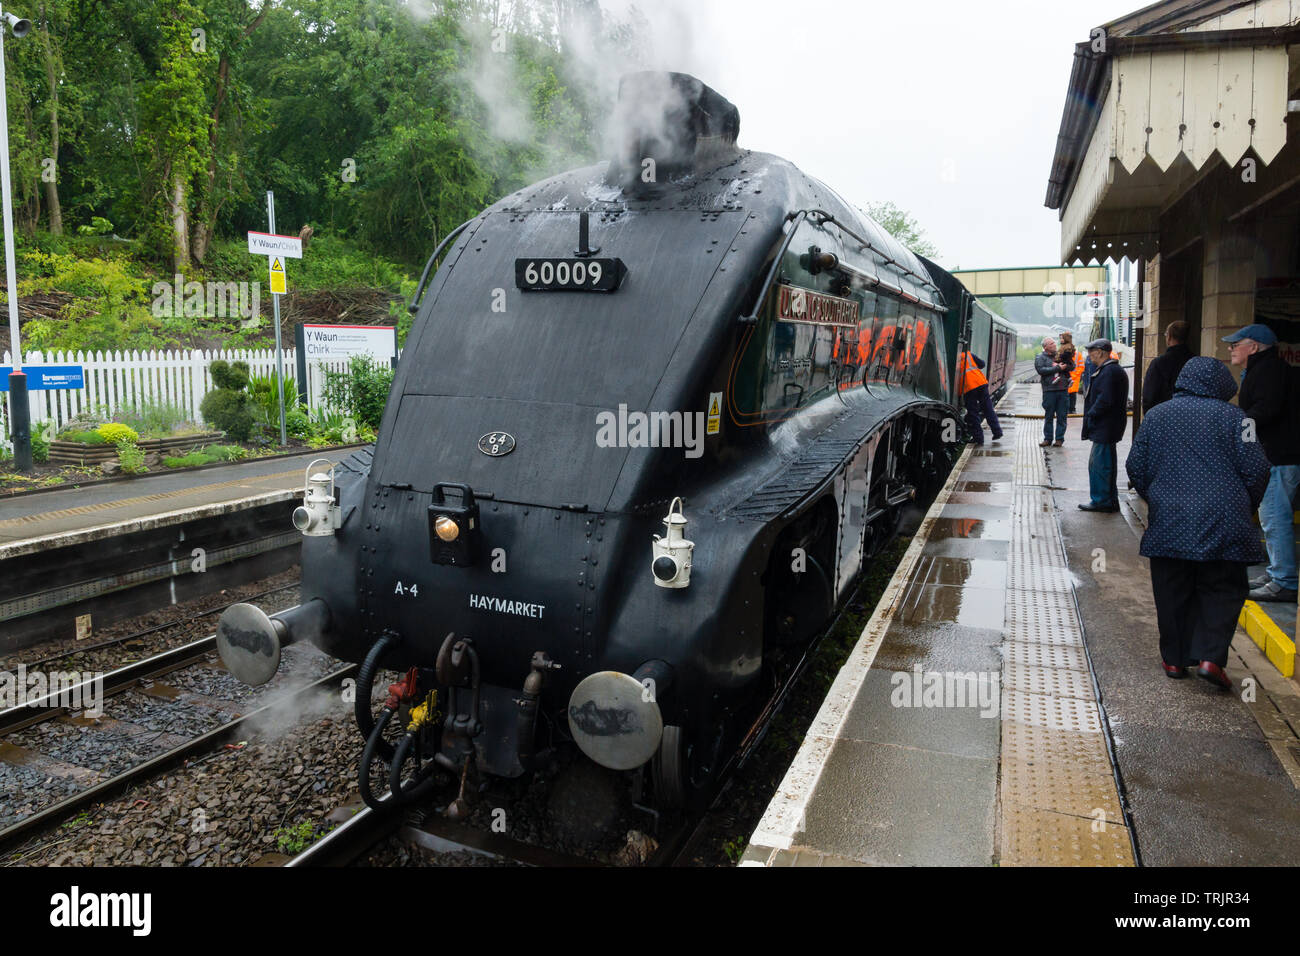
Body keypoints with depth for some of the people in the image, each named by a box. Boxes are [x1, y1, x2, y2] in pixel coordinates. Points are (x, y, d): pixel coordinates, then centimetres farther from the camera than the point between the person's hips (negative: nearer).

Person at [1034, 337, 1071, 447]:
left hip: (1063, 389, 3)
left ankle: (1060, 438, 11)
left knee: (1061, 416, 4)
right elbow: (1041, 370, -14)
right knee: (1048, 416, 3)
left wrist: (1060, 366, -10)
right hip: (1049, 390, -3)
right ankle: (1047, 438, 11)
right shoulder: (1040, 357, 3)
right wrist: (1058, 368, -12)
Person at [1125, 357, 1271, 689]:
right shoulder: (1232, 416, -2)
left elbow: (1135, 466, 6)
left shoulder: (1158, 415, 5)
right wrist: (1245, 509, 12)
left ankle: (1174, 658, 17)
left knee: (1172, 593, 11)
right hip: (1222, 523, -2)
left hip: (1168, 522, 2)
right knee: (1223, 590, 8)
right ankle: (1210, 656, -3)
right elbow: (1256, 469, -3)